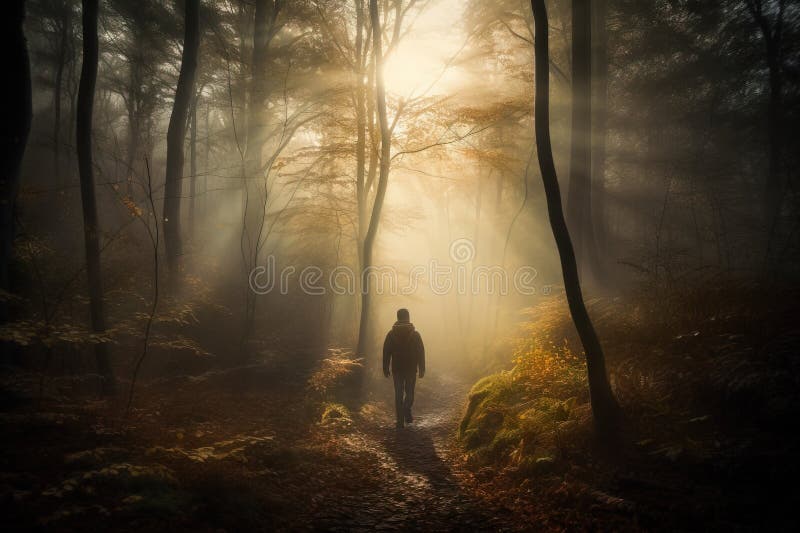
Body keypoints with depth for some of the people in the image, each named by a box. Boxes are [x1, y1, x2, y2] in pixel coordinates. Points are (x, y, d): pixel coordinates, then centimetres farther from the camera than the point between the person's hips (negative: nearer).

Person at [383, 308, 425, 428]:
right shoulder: (415, 334, -2)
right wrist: (422, 369, 4)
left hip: (397, 369, 0)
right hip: (411, 369, 0)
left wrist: (385, 368, 7)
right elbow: (421, 352, -2)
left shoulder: (391, 334, -1)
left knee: (398, 394, 6)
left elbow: (386, 352, 0)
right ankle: (407, 414, -6)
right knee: (410, 392, 14)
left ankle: (400, 420, 3)